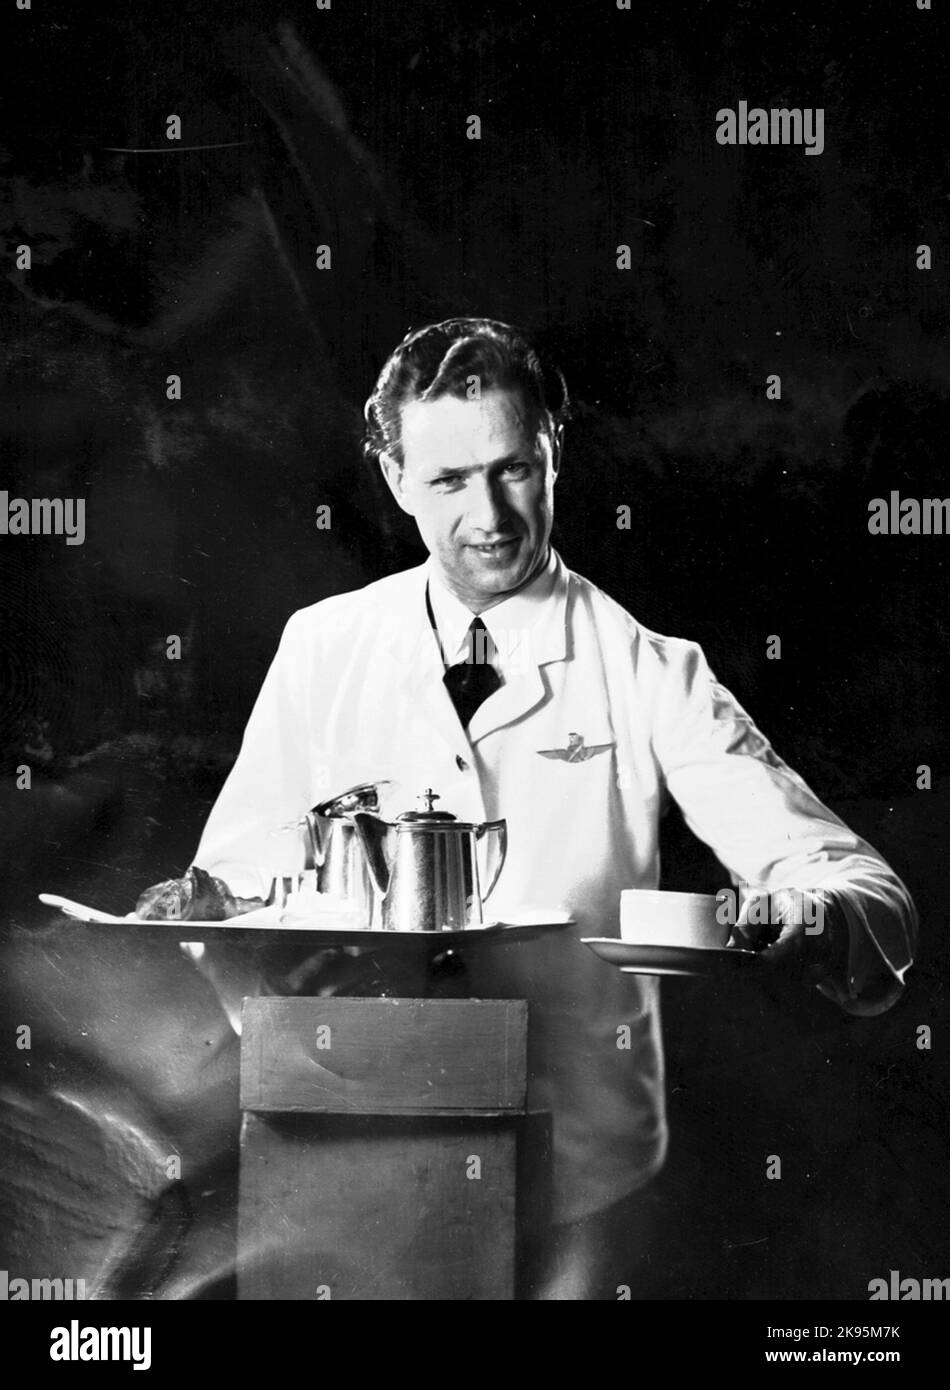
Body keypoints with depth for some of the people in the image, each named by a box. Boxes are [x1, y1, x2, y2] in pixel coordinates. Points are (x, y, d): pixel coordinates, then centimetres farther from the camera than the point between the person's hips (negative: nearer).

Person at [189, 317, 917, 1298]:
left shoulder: (650, 675, -7)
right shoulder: (323, 647, 1)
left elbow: (863, 887, -12)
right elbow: (236, 872, 7)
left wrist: (802, 917, -34)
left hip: (575, 1164, -1)